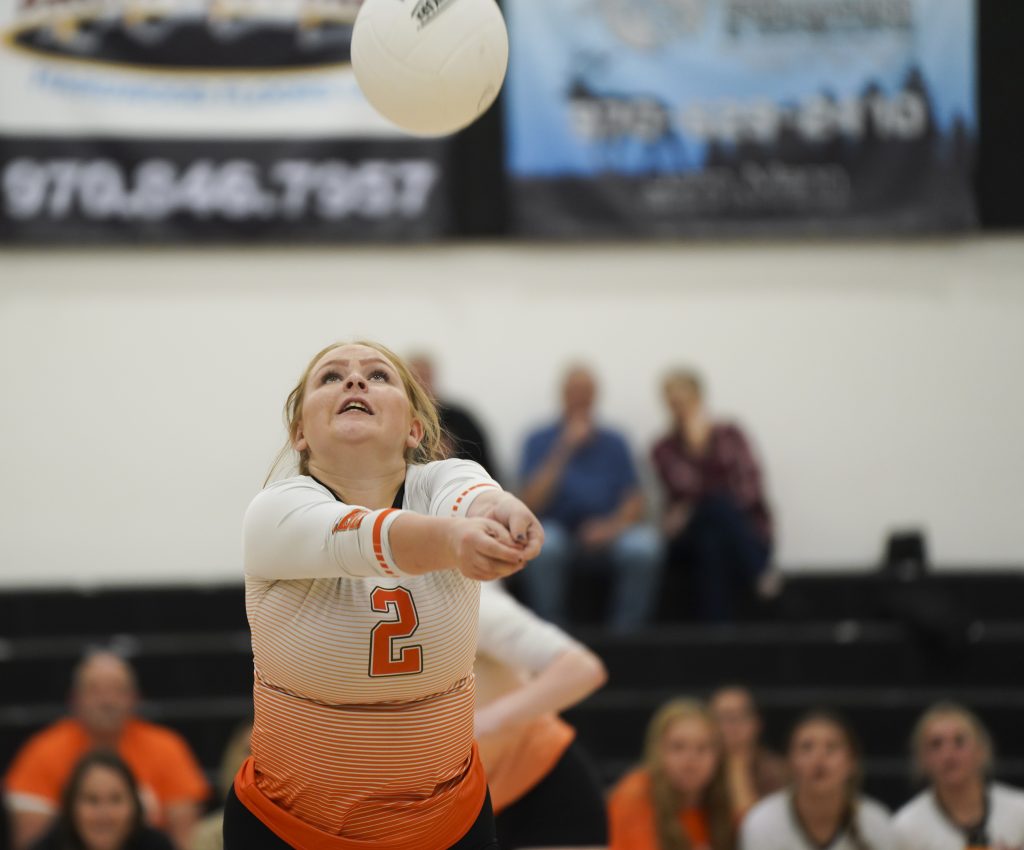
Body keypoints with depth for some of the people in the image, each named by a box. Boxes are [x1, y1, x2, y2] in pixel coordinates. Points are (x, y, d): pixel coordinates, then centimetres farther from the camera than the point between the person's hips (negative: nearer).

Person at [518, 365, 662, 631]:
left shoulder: (613, 443, 9)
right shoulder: (540, 442, 3)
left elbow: (635, 503, 4)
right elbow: (532, 502, -10)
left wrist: (613, 524, -19)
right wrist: (564, 450, -16)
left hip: (606, 534, 1)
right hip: (559, 531, -1)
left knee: (643, 545, -29)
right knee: (543, 544, -36)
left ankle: (626, 630, -17)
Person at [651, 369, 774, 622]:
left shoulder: (729, 436, 8)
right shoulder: (665, 450, 8)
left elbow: (750, 489, -7)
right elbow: (685, 487, -13)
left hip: (743, 533, 0)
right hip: (689, 541, 0)